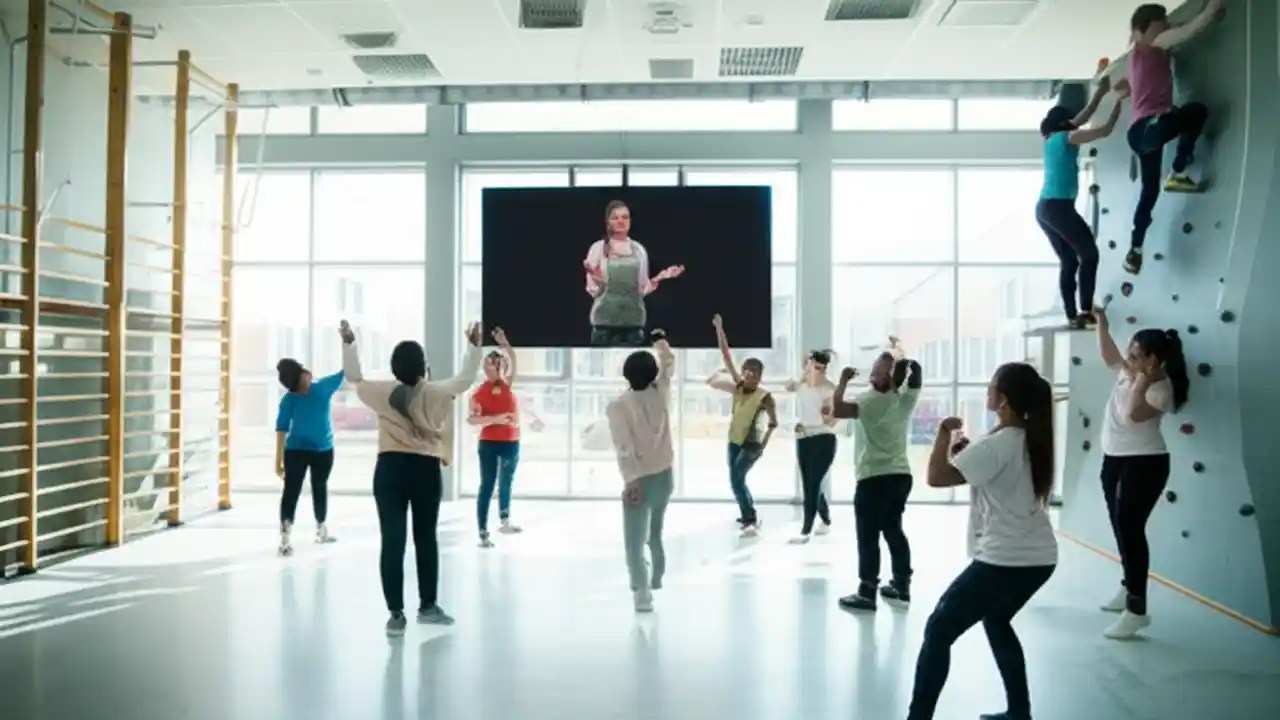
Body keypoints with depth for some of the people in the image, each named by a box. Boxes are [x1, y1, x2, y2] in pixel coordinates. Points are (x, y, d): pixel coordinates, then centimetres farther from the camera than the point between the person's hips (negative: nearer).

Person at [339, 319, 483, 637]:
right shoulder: (437, 393, -5)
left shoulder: (383, 393, -3)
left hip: (390, 470, 0)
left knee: (392, 542, 0)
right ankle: (428, 606, 21)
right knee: (426, 539, 13)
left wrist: (348, 343, 19)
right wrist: (474, 346, 16)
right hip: (426, 470, 0)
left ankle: (396, 614, 1)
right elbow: (467, 378, 10)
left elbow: (353, 377, 13)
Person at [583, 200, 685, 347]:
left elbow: (643, 288, 12)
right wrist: (598, 281, -21)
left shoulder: (639, 250, 10)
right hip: (605, 321, -2)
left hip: (633, 321, 3)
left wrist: (660, 277, -3)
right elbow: (593, 290, 0)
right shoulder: (598, 248, 2)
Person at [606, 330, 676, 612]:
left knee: (634, 540, -5)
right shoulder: (661, 394, -1)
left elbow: (624, 447, -20)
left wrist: (631, 480, -20)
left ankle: (642, 592, -15)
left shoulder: (617, 406, -13)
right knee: (655, 532, 25)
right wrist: (660, 342, 34)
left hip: (639, 480, -5)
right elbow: (669, 363, 18)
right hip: (664, 475, 6)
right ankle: (656, 578, 40)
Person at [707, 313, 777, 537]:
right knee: (737, 480, 15)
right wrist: (719, 328, -9)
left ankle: (751, 520, -12)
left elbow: (773, 423, -1)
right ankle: (750, 515, 36)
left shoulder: (765, 397, -14)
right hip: (734, 441, 6)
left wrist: (764, 443, -8)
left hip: (752, 443, -6)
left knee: (736, 479, -19)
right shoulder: (738, 387, -3)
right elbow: (726, 355, -6)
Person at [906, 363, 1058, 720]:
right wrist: (965, 452, 8)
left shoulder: (996, 444, -18)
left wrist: (944, 432, -9)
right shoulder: (1031, 439, 9)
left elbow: (937, 476, -22)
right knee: (996, 621, 30)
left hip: (1005, 560, -9)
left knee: (938, 630, -1)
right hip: (1039, 557, 9)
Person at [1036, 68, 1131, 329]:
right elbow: (1106, 130, -3)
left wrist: (1101, 92, 32)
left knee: (1068, 261, 10)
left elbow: (1083, 117, 30)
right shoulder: (1067, 137, -4)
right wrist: (1119, 100, 7)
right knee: (1089, 253, -1)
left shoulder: (1051, 139, 18)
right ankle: (1086, 311, -5)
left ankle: (1072, 316, 8)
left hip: (1043, 207, 8)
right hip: (1058, 206, -8)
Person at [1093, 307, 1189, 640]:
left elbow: (1135, 414, -36)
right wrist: (1101, 321, 21)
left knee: (1130, 527, -11)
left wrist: (1141, 382, -29)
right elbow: (1108, 353, 23)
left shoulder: (1160, 388, -19)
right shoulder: (1127, 370, 4)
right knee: (1121, 526, 18)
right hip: (1114, 459, 9)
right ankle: (1129, 589, 36)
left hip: (1144, 464, -9)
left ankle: (1137, 609, -5)